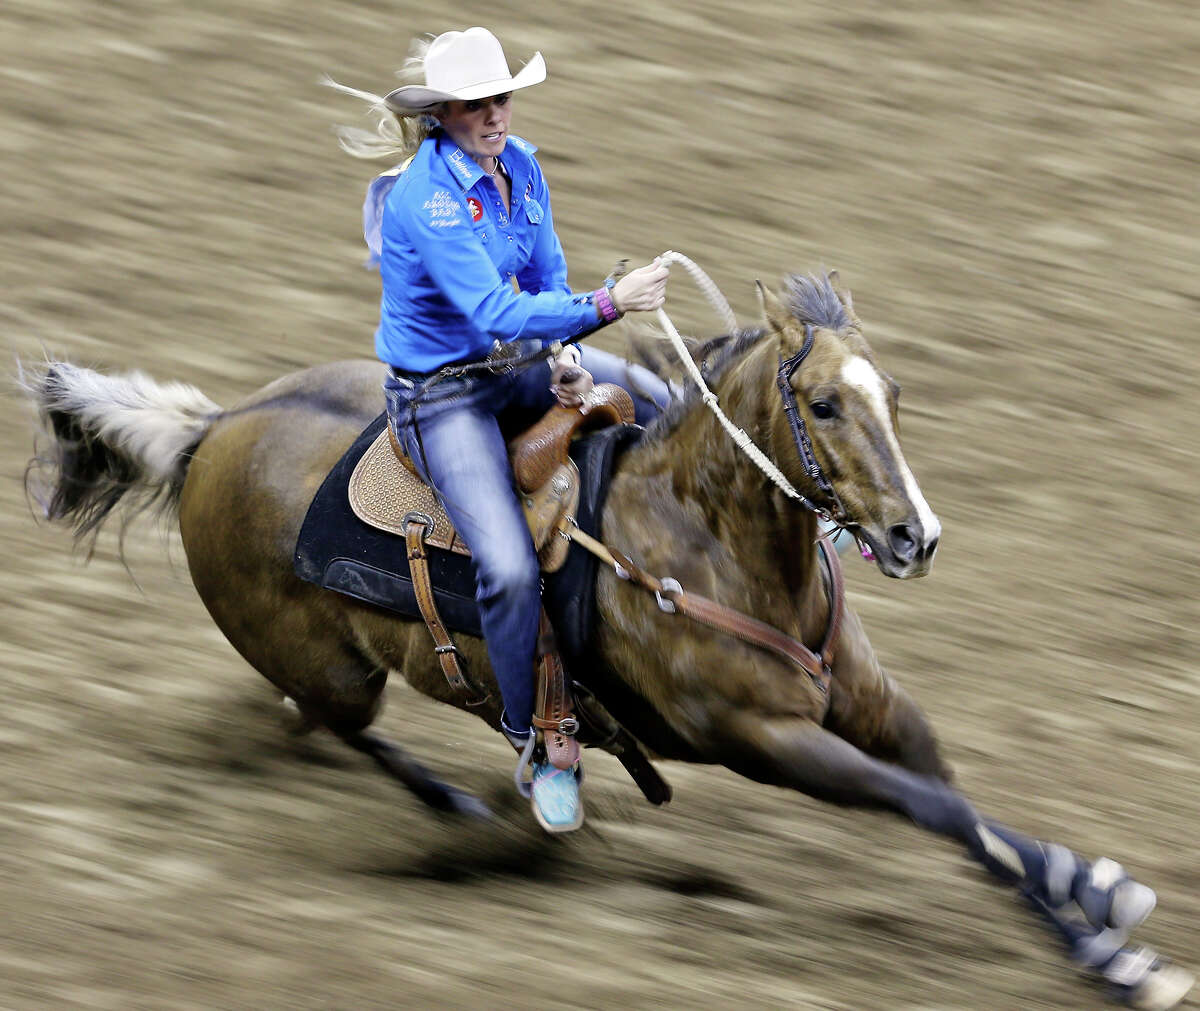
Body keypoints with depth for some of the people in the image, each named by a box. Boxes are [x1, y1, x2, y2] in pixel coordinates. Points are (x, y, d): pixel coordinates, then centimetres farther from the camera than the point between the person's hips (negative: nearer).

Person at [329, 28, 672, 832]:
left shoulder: (519, 168, 0)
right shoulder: (424, 199, -26)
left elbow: (548, 280, 8)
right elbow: (496, 313, -34)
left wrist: (566, 356, -11)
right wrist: (607, 305, -42)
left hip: (516, 364, 8)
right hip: (442, 396, -8)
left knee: (661, 406, 3)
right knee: (511, 570, -20)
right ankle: (537, 747, -3)